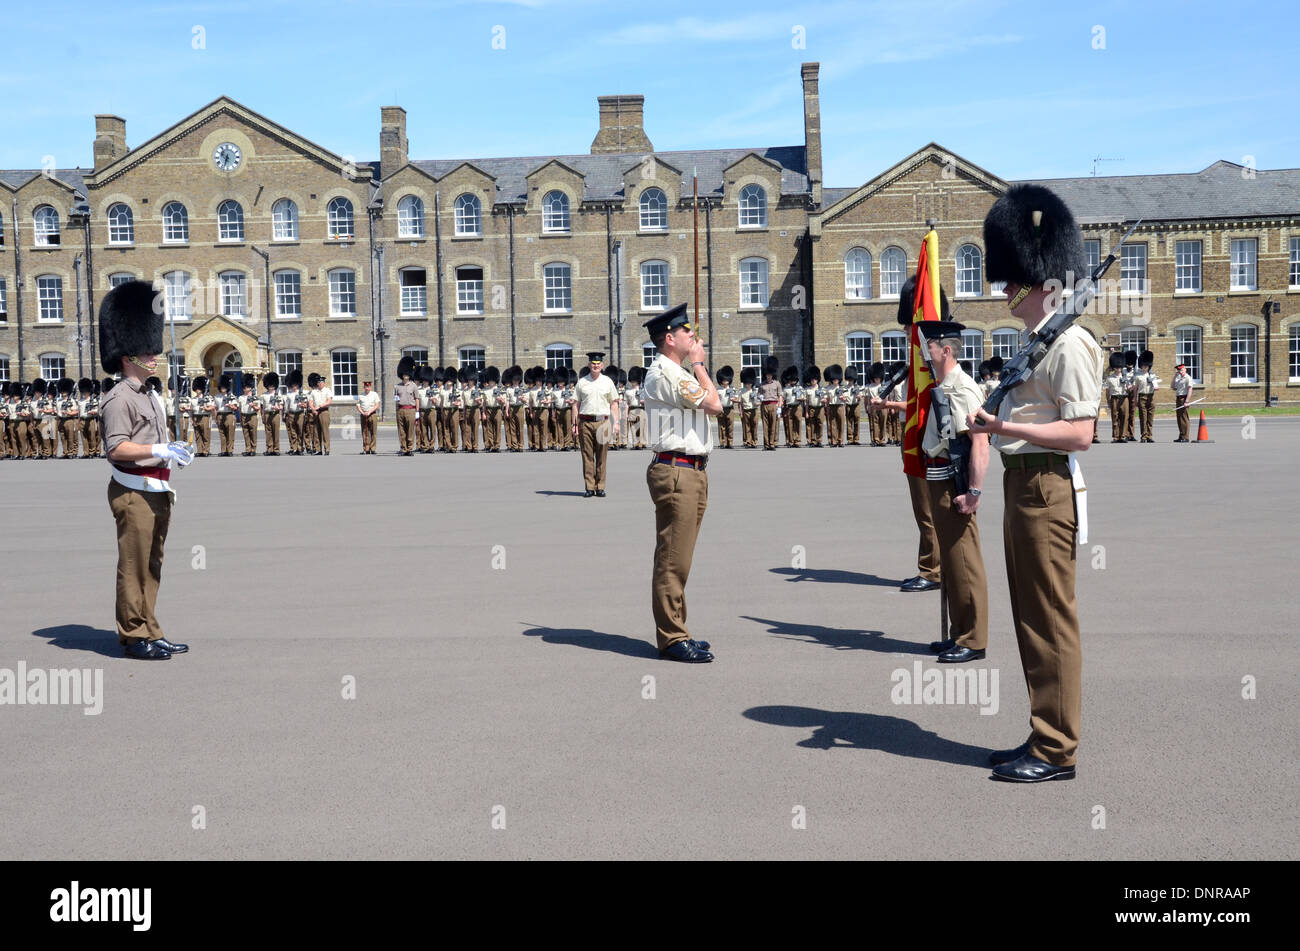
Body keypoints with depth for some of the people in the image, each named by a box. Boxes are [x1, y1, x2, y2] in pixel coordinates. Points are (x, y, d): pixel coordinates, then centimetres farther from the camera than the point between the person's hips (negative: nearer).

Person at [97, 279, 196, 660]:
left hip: (156, 491, 9)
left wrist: (174, 453, 10)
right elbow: (116, 447, -20)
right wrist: (161, 450, -24)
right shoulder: (119, 399, -12)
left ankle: (149, 632, 19)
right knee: (134, 567, -2)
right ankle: (135, 636, 4)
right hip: (133, 493, -9)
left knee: (152, 566, 12)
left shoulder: (151, 397, 17)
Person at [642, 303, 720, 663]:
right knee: (673, 560, -7)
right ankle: (672, 638, -2)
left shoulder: (679, 372, 20)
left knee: (677, 559, 14)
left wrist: (697, 366, 14)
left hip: (691, 471, 11)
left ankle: (674, 633, 21)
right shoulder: (664, 372, -13)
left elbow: (708, 406, 16)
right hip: (676, 472, -11)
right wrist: (699, 365, -5)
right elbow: (714, 404, -14)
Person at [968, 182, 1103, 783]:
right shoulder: (1035, 342, 16)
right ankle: (1044, 737, 26)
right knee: (1031, 620, 15)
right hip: (1021, 485, 10)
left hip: (1046, 490, -10)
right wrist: (995, 422, 9)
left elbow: (1080, 434, -20)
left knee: (1050, 623, -3)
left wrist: (1006, 427, -24)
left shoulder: (1070, 344, -14)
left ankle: (1057, 752, 7)